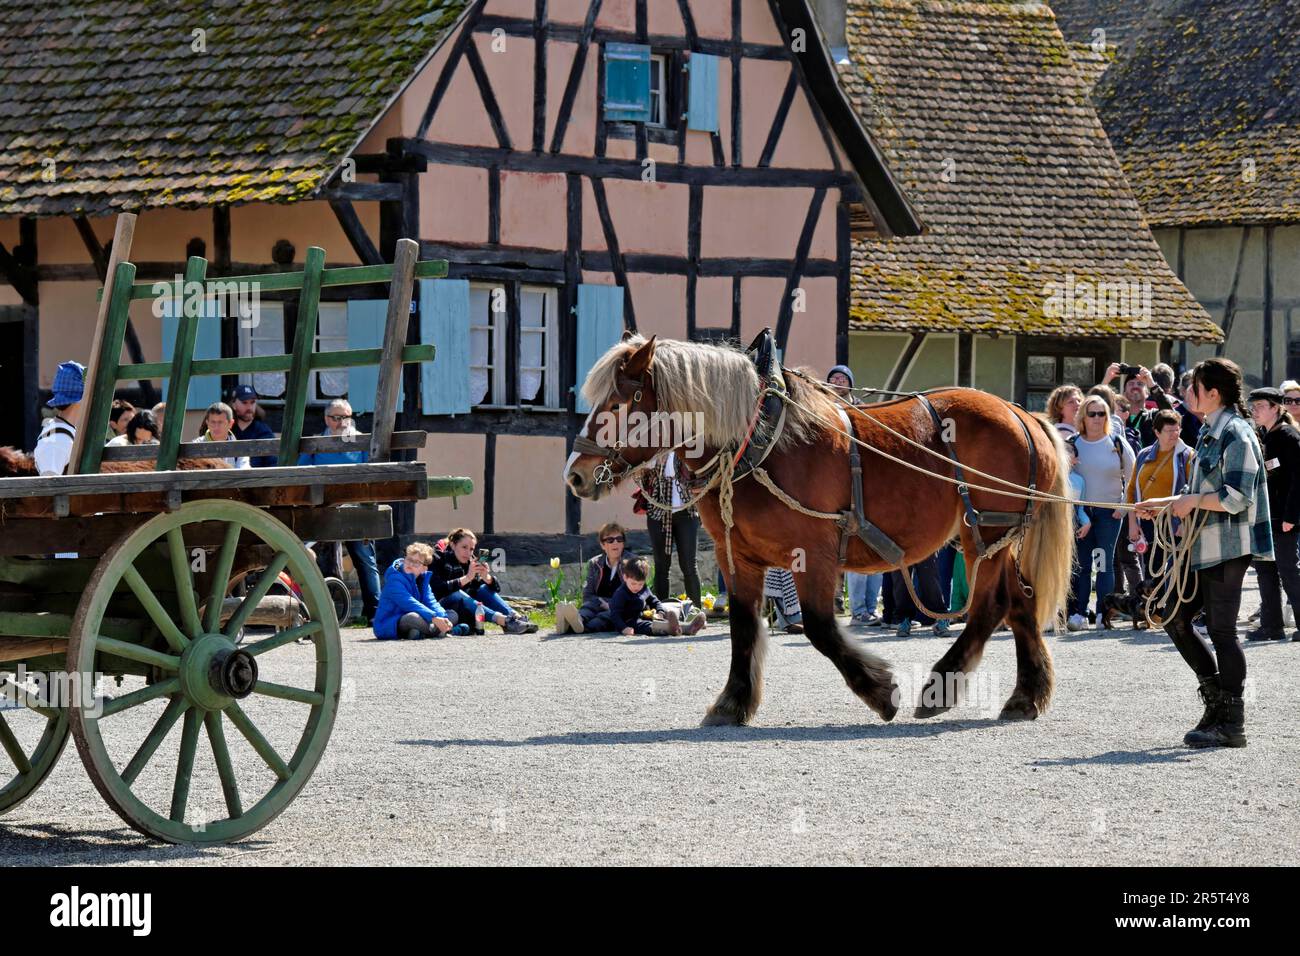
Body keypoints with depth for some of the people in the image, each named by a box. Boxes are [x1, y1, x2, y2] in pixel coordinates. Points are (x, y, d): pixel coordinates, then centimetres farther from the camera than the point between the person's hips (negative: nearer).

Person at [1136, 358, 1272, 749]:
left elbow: (1236, 497, -21)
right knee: (1175, 620, 11)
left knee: (1221, 630, -6)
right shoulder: (1210, 433, 16)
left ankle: (1232, 723, 0)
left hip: (1227, 548, -10)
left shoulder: (1236, 434, -14)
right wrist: (1165, 504, 17)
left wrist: (1191, 502, -16)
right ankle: (1217, 698, 21)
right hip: (1202, 548, 10)